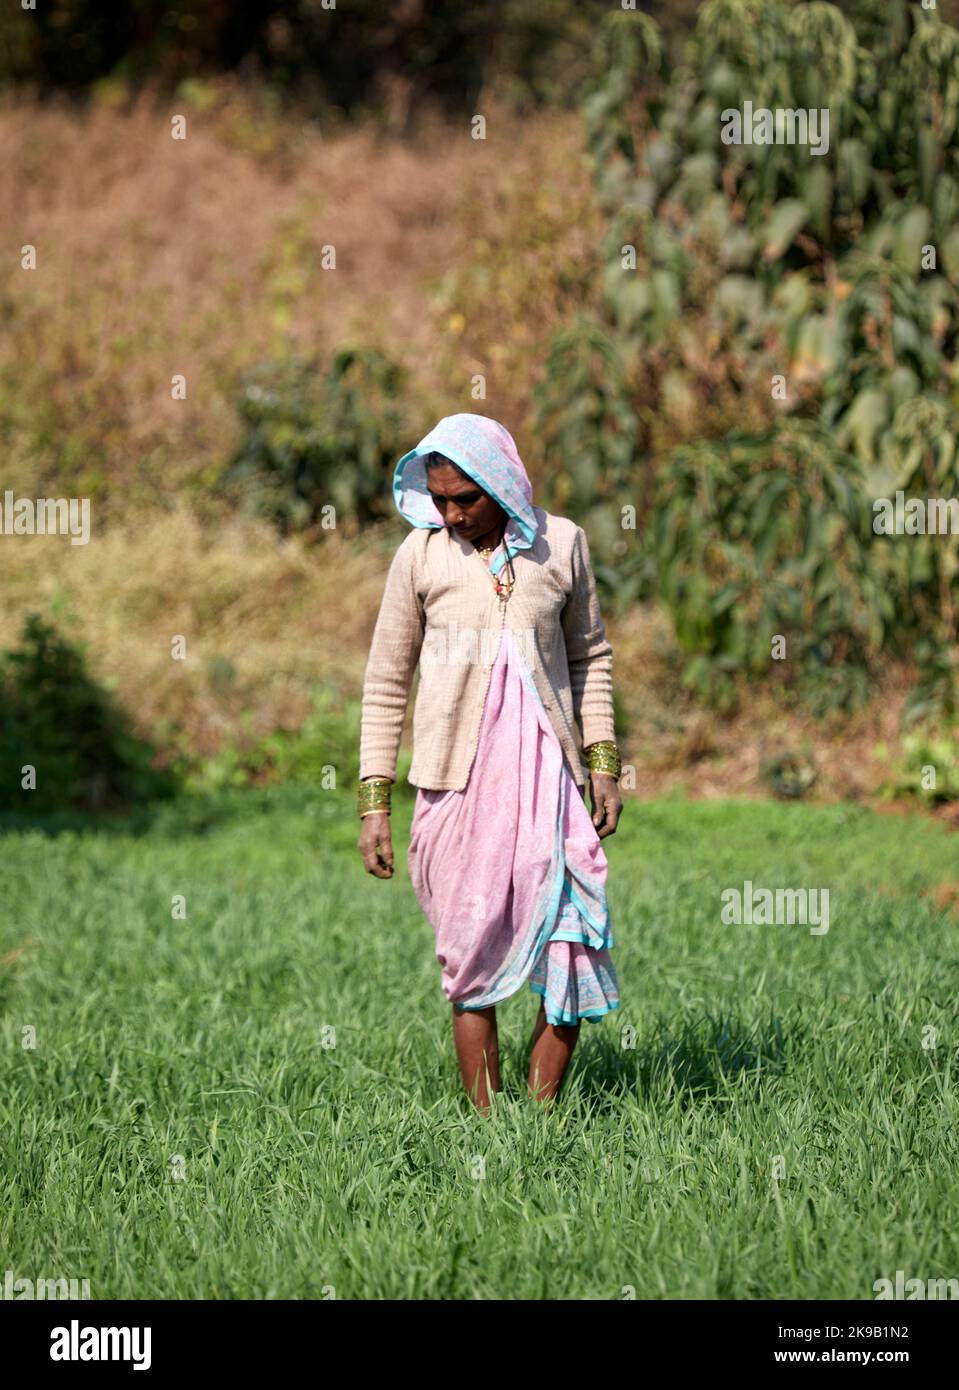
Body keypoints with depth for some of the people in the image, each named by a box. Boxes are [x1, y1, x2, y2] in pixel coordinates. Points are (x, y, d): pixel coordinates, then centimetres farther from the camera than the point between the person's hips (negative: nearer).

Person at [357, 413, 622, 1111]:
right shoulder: (421, 554, 1)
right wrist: (374, 800, 2)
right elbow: (386, 683, 6)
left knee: (573, 947, -6)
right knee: (472, 961, 2)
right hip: (455, 782, -1)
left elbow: (590, 656, 16)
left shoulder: (561, 544, 3)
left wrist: (603, 761, 8)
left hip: (546, 774, 1)